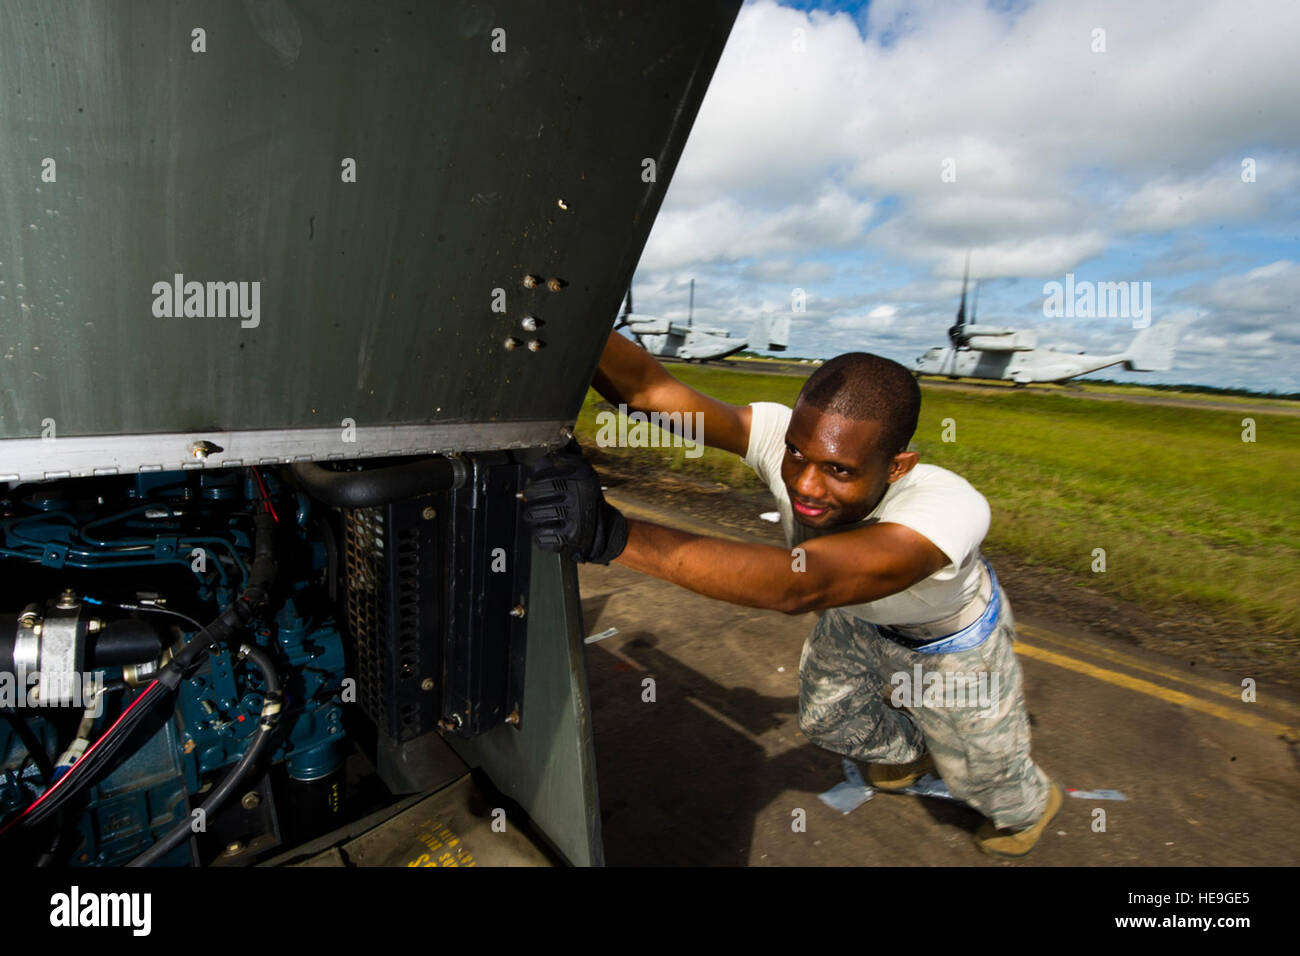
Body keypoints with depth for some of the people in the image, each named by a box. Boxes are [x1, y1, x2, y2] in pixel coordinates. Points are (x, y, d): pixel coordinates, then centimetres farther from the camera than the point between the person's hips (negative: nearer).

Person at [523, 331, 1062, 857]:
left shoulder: (952, 510, -49)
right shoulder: (776, 435, -36)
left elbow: (802, 586, -63)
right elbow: (649, 388, -48)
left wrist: (612, 536, -71)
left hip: (953, 641, -3)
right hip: (859, 618, 4)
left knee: (982, 780, 18)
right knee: (825, 722, 24)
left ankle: (1029, 807, 58)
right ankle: (909, 754, 59)